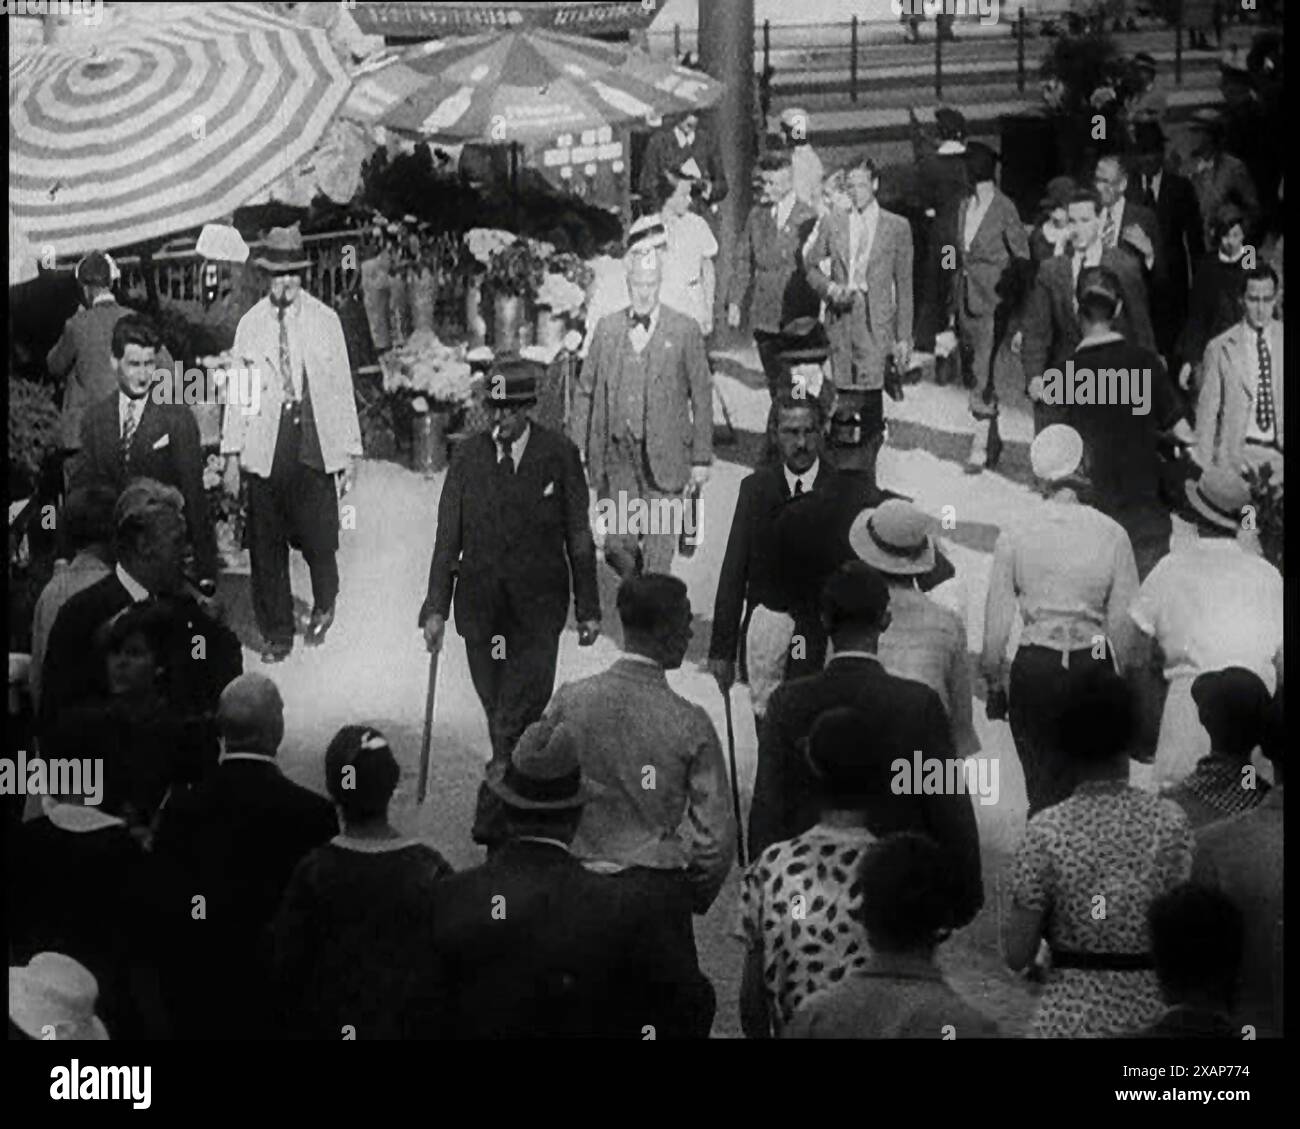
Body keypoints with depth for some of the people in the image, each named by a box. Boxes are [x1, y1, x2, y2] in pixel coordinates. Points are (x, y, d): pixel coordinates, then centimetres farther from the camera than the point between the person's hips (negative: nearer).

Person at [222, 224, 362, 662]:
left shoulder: (325, 321, 5)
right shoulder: (250, 325, 5)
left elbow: (342, 387, 7)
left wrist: (351, 451, 4)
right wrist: (232, 453, 3)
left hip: (316, 444, -1)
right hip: (266, 448, 1)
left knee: (318, 537, -4)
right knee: (266, 546, 3)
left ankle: (323, 605, 25)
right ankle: (276, 633, 16)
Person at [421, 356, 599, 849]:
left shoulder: (559, 455, -2)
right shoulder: (468, 457, 2)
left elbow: (578, 537, 4)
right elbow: (448, 537, 4)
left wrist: (588, 609, 4)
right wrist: (436, 606, -3)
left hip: (537, 608, -2)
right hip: (481, 605, 3)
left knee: (517, 715, -12)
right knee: (502, 716, 9)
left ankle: (494, 818, -11)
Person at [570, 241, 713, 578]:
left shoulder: (684, 330, -1)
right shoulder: (607, 327, 8)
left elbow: (701, 396, 1)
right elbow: (585, 389, 12)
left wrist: (701, 458, -1)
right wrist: (574, 448, 6)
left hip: (663, 457, -2)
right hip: (615, 454, 3)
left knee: (658, 546, -3)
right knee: (617, 545, 3)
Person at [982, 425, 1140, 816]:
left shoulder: (1014, 538, -5)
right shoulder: (1112, 535, -5)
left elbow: (997, 620, -1)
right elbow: (1124, 621, -2)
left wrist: (993, 680, 9)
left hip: (1034, 670, 0)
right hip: (1094, 666, 0)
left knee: (1043, 785, 7)